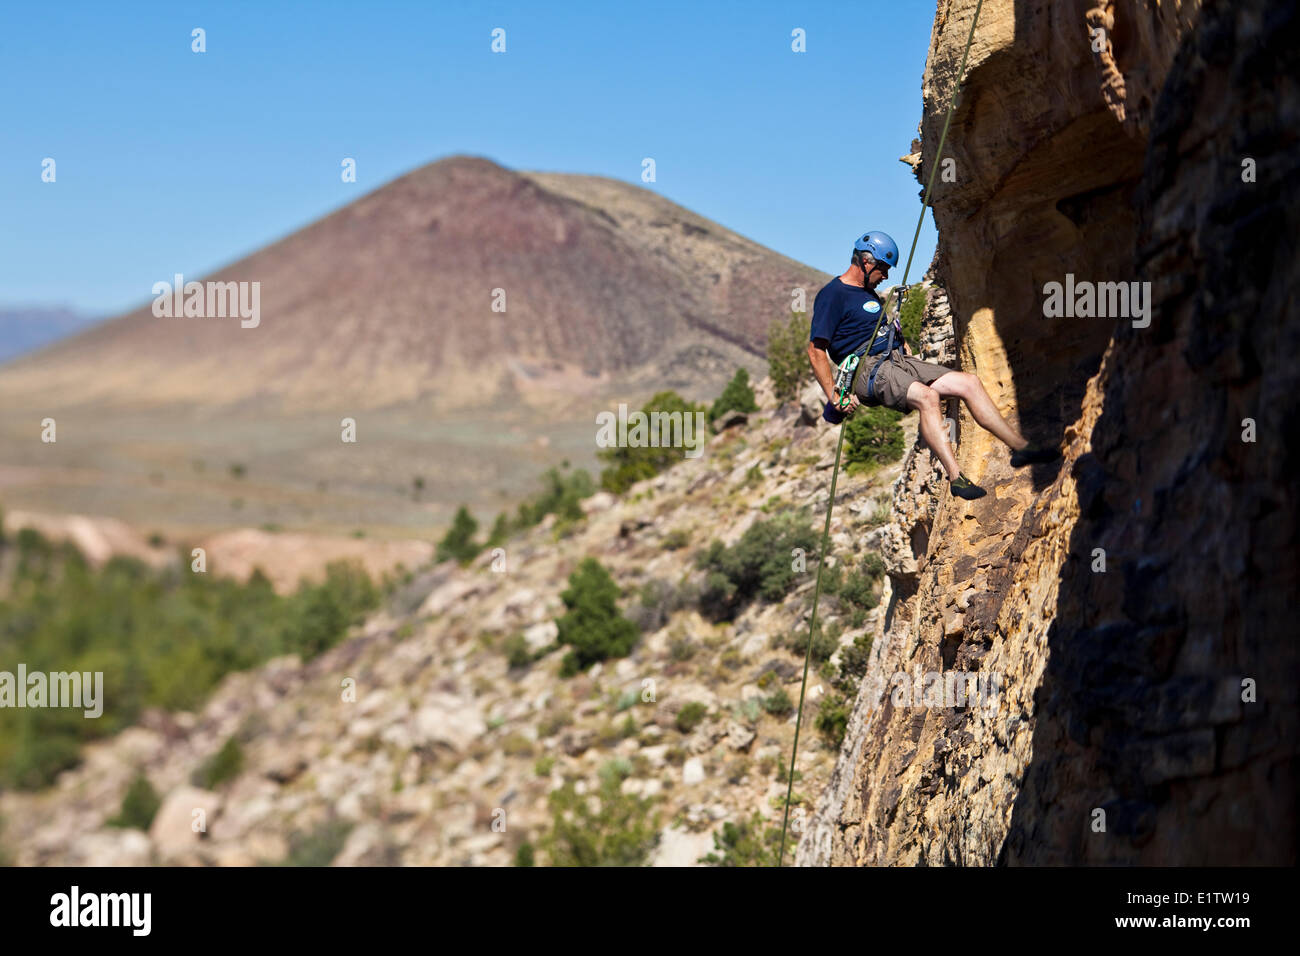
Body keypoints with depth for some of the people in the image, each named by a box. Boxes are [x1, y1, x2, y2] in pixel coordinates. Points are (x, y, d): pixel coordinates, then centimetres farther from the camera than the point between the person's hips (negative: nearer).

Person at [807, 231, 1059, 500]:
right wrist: (834, 397, -18)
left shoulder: (868, 292, 23)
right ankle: (955, 477, -39)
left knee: (969, 383, -3)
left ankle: (1020, 446, -1)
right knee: (926, 396, -36)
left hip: (898, 360, 9)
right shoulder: (832, 295, -6)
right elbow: (816, 350, -13)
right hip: (868, 369, -9)